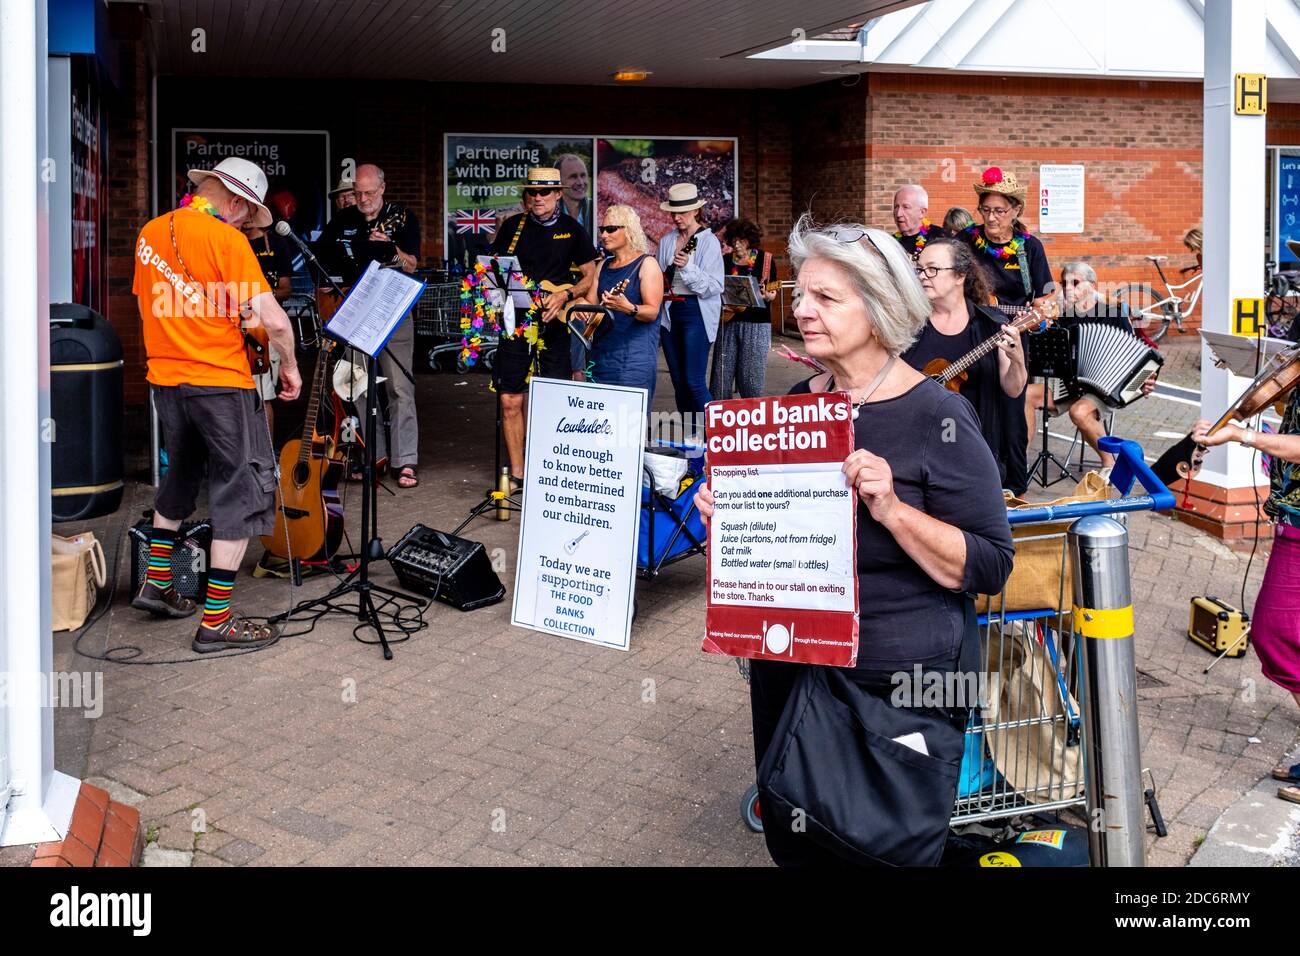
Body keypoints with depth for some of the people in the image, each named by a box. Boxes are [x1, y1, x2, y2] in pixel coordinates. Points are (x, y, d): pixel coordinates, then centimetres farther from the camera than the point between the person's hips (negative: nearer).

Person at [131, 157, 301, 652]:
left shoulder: (150, 233, 8)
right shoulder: (226, 239, -14)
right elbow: (274, 320, -20)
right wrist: (289, 367, -3)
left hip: (164, 378, 7)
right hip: (219, 382, -7)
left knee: (180, 477, 27)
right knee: (242, 495, 1)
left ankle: (156, 583, 33)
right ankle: (216, 620, 1)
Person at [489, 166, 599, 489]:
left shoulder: (572, 229, 4)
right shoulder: (512, 226, 7)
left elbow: (590, 276, 5)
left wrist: (564, 296, -12)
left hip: (556, 324, -1)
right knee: (510, 401, -1)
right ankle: (517, 473, 11)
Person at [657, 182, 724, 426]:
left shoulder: (708, 241, -5)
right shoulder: (667, 240, 10)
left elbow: (714, 286, -12)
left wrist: (688, 267, -24)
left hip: (696, 313, -6)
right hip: (669, 313, 6)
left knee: (694, 381, -11)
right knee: (678, 380, 10)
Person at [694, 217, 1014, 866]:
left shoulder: (937, 417, -14)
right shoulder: (798, 401, 4)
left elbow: (988, 567, -17)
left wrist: (889, 507, -28)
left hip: (899, 689, -6)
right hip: (787, 672, 6)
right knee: (792, 845, 21)